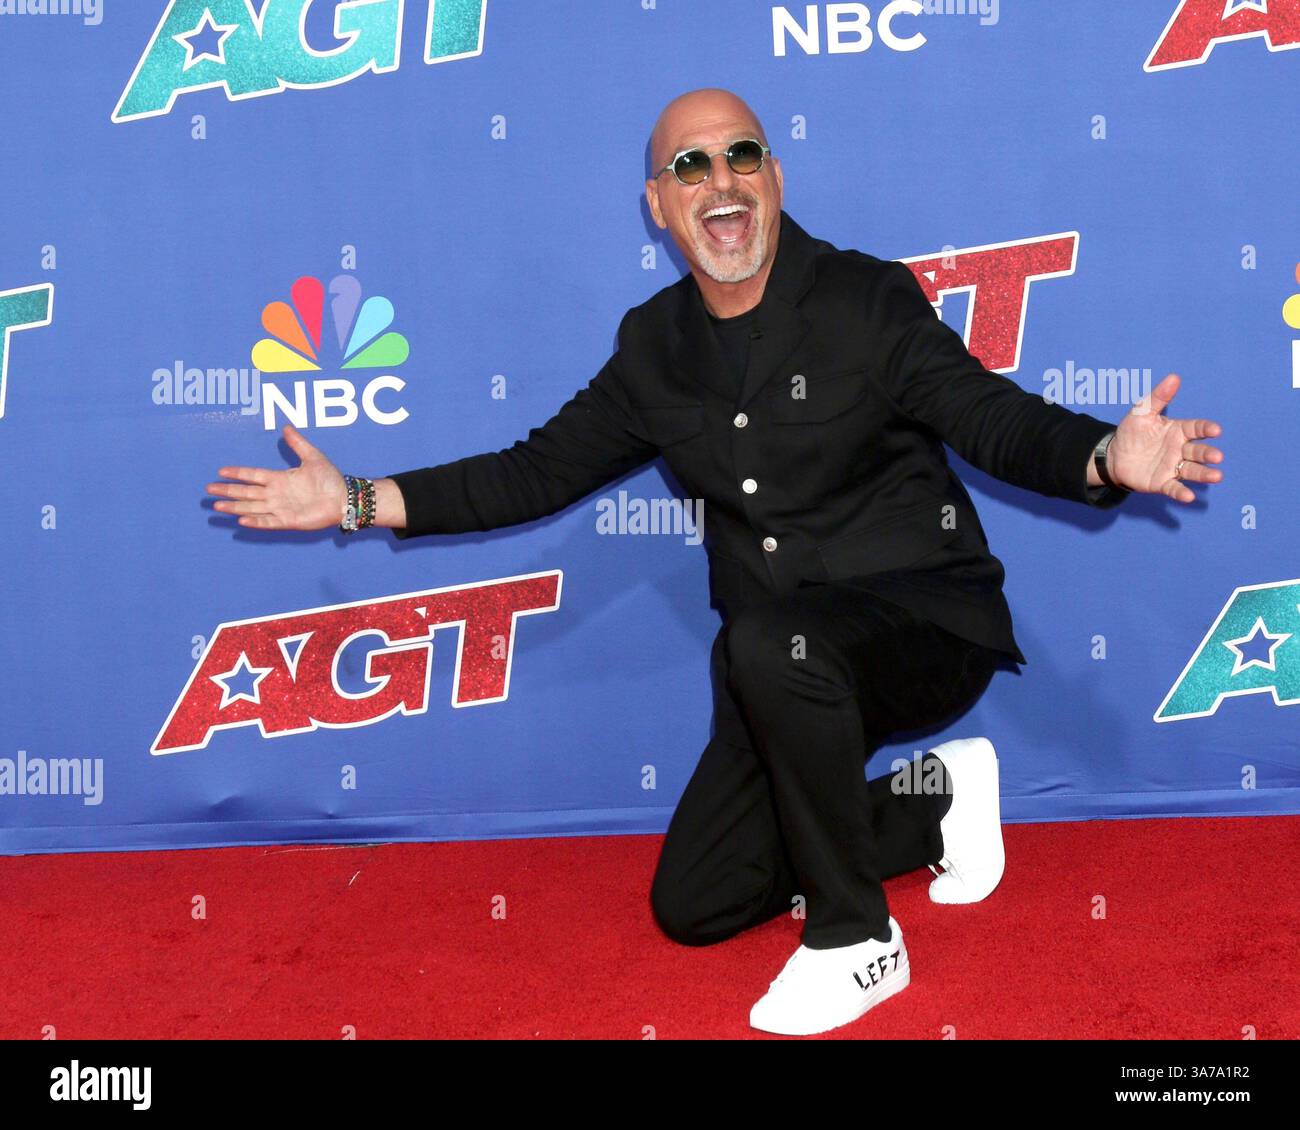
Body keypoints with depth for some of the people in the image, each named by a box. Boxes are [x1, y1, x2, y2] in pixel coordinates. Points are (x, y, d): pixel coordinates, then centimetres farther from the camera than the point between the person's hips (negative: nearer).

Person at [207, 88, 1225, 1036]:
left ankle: (857, 941, -18)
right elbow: (543, 469, 10)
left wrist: (1106, 457, -38)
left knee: (768, 639, -39)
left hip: (927, 624, -6)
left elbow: (997, 420, -15)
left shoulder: (866, 300, -9)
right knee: (693, 907, 5)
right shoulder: (655, 347, 5)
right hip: (794, 680, 6)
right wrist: (360, 502, 4)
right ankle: (933, 808, 21)